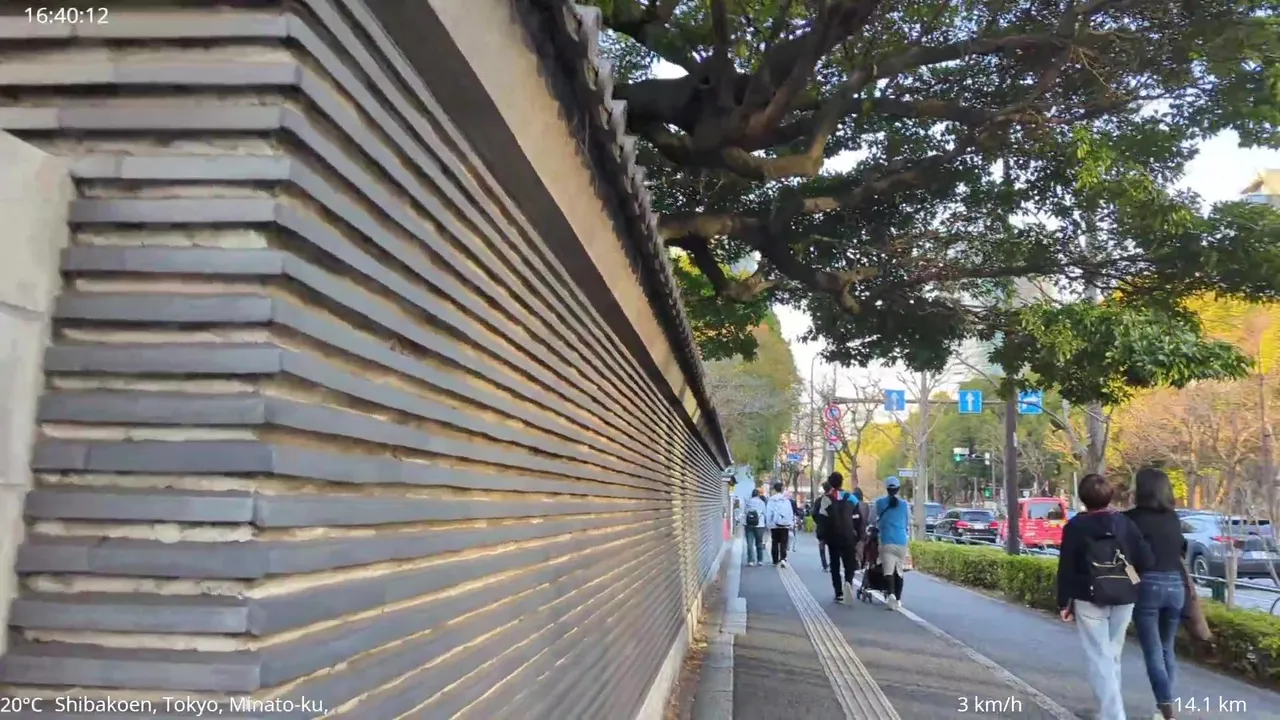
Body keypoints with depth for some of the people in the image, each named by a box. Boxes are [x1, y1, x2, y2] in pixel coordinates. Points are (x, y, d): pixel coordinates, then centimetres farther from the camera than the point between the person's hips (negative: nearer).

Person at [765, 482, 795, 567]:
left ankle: (775, 560, 15)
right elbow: (791, 513, 2)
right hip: (785, 525, 0)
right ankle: (783, 558, -18)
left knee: (774, 543, 11)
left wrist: (768, 524, 0)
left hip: (774, 525, 0)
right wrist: (791, 524, 8)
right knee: (783, 543, 0)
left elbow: (768, 513, -5)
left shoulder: (771, 500, -4)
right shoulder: (786, 500, 0)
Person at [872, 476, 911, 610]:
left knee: (889, 569, -7)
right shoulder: (905, 504, 3)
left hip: (886, 540, -2)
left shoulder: (879, 502, 0)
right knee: (899, 570, 12)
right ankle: (898, 599, 18)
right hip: (901, 541, 2)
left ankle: (891, 594, -30)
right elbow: (908, 522, 15)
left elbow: (874, 520, 10)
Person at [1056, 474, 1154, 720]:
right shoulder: (1126, 523, 2)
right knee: (1112, 656, 17)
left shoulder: (1075, 526, -6)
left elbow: (1066, 568, -7)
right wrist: (1131, 586, 16)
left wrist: (1064, 603, 0)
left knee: (1099, 658, -3)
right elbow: (1145, 561, -2)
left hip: (1089, 600, -4)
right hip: (1123, 599, 4)